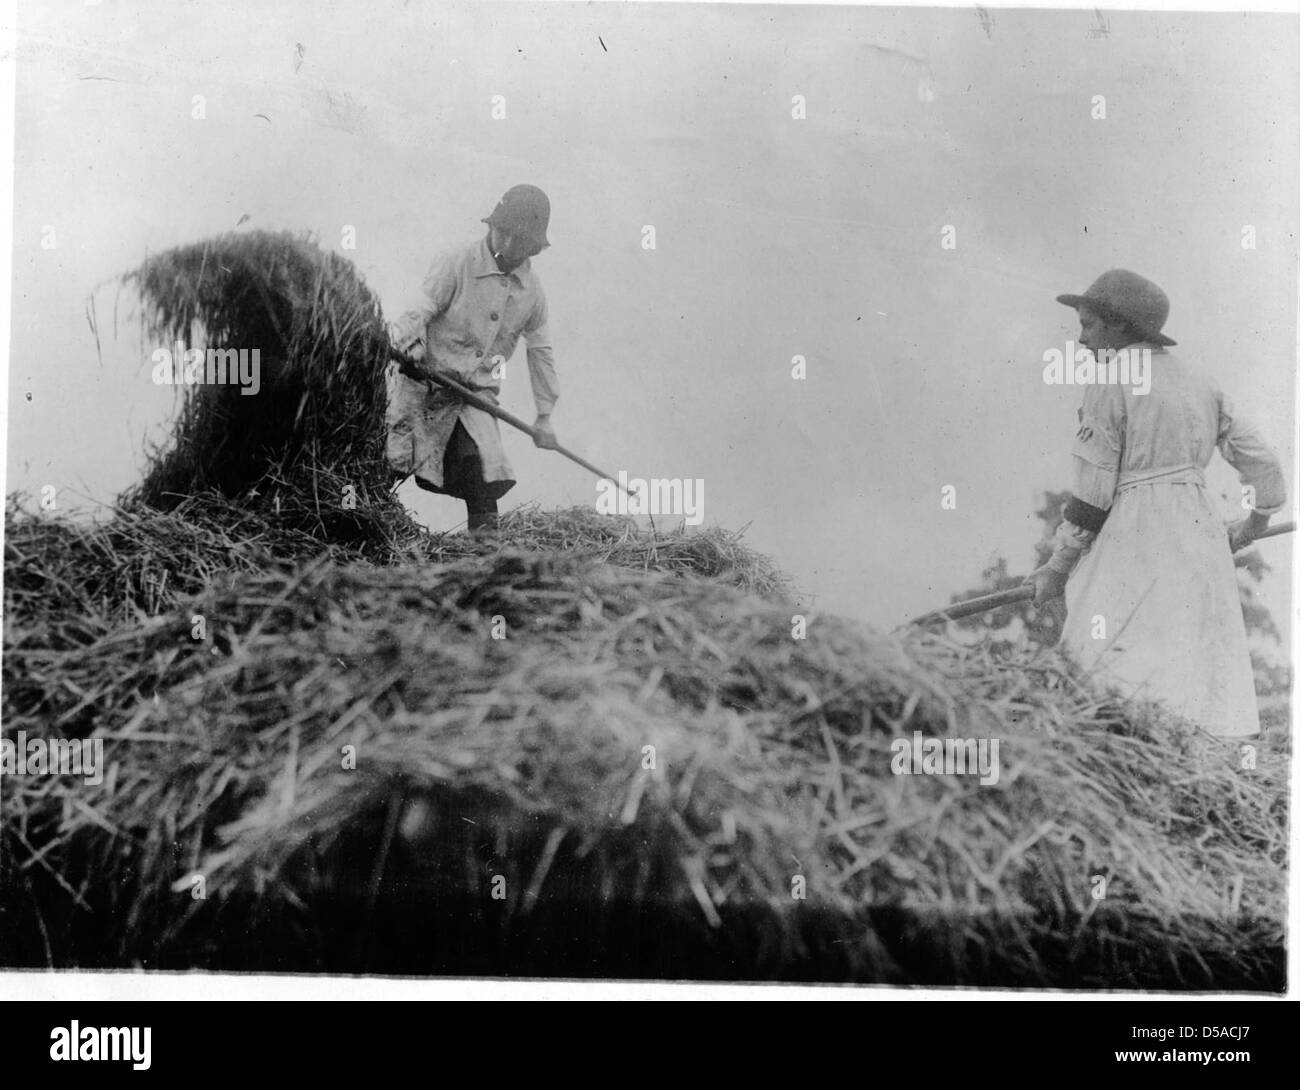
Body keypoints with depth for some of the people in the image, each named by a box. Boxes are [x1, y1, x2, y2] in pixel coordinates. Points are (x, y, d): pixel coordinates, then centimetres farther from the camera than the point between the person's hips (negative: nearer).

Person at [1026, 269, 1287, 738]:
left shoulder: (1110, 383, -4)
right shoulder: (1200, 380, 16)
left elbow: (1092, 495, -7)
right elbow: (1264, 466, 18)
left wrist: (1058, 568, 2)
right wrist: (1253, 523, 36)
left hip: (1135, 541, -7)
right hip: (1202, 534, 8)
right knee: (1203, 677, 8)